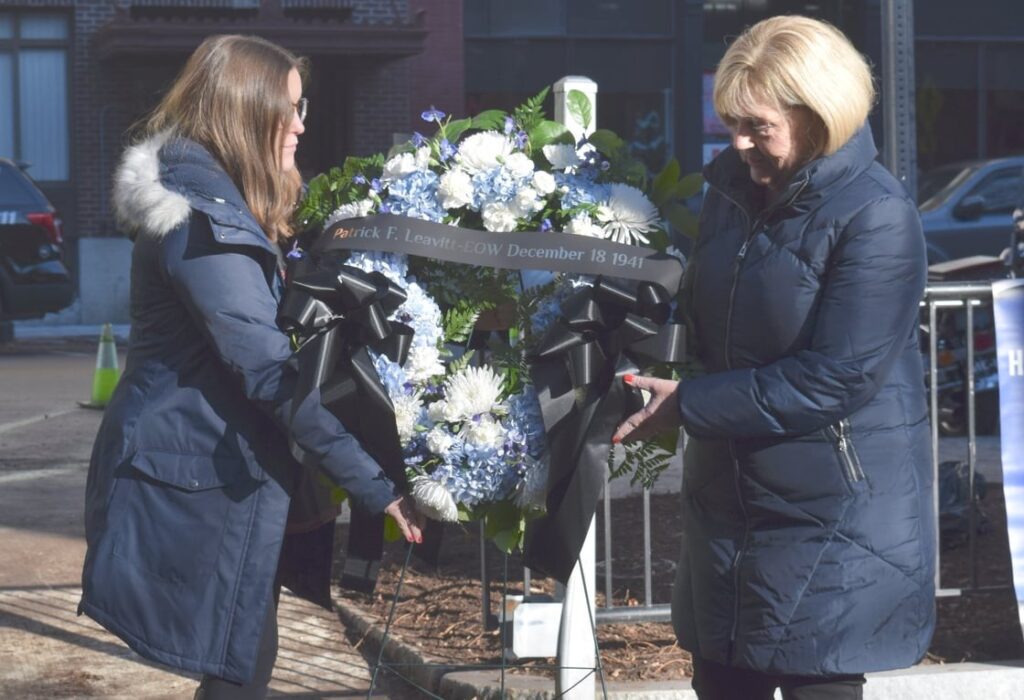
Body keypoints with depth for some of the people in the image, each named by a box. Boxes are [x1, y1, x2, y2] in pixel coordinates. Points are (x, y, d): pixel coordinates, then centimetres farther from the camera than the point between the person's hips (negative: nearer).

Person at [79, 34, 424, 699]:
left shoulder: (216, 201, 14)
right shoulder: (202, 221, -19)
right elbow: (271, 371, -24)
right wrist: (375, 486, -22)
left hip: (218, 464, 10)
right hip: (196, 478, -10)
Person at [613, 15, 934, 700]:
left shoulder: (876, 218, -19)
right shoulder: (732, 183, 4)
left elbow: (832, 380, -23)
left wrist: (687, 404, -20)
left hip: (836, 511, -7)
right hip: (728, 494, 7)